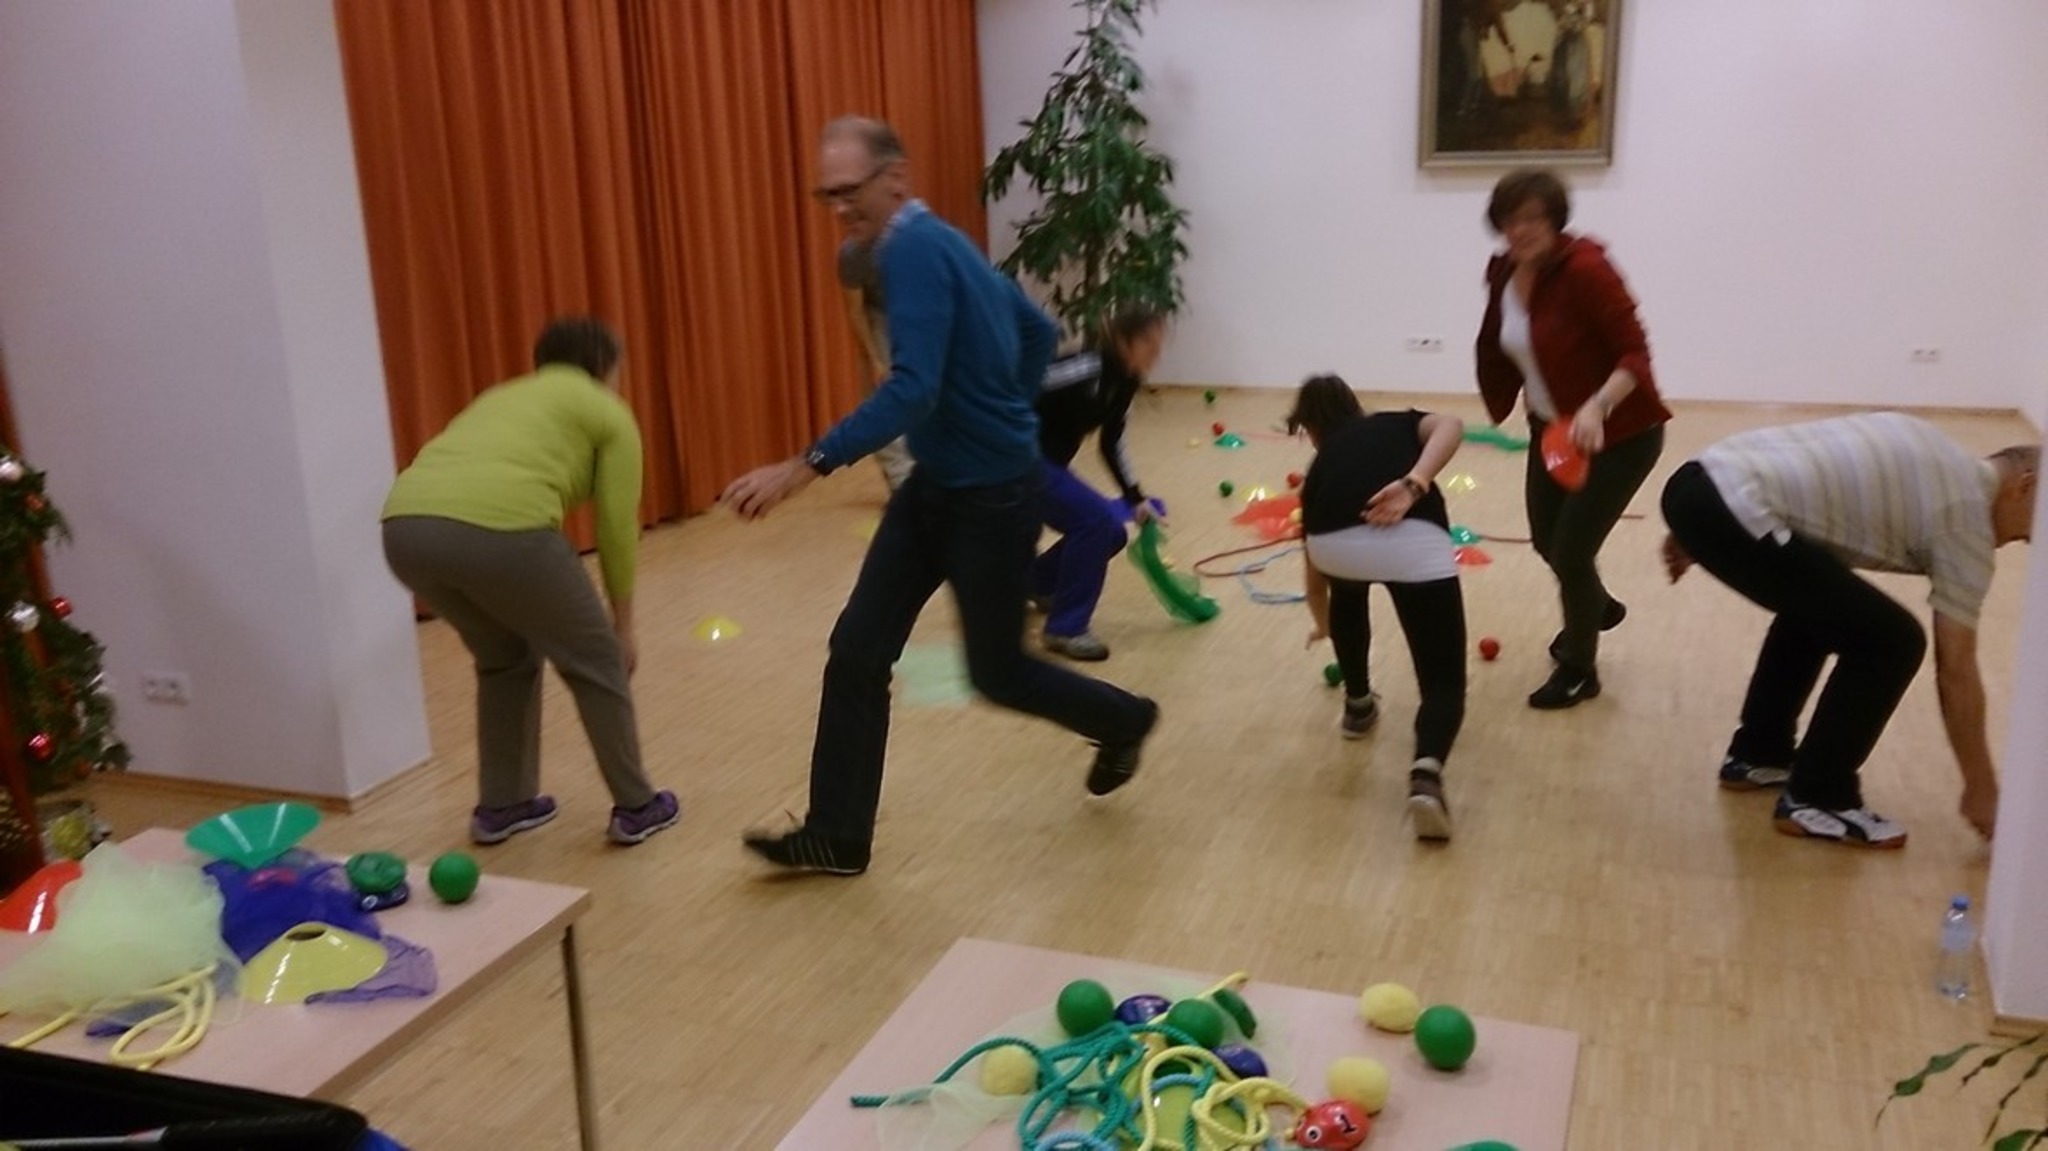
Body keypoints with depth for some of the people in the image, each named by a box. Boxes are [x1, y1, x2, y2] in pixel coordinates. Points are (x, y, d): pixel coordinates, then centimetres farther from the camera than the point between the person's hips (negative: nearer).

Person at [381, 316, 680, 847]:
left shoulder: (503, 397, 35)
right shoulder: (609, 416, 17)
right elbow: (616, 530, 12)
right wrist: (623, 625, 23)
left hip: (407, 528, 7)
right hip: (498, 529, -6)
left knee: (504, 658, 28)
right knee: (595, 661, 14)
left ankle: (500, 806, 33)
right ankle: (637, 807, 24)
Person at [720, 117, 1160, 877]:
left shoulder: (915, 251, -21)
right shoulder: (937, 244, 9)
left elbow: (912, 390, -34)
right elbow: (1038, 329, 20)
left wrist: (806, 466, -40)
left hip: (992, 494, -10)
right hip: (935, 484, 10)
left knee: (996, 672, 8)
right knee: (857, 651, 3)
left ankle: (1123, 723, 36)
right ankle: (837, 835, 11)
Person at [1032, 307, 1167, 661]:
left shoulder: (1124, 382, 4)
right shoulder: (1088, 369, -24)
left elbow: (1111, 445, 15)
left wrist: (1136, 499, 13)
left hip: (1046, 461, 9)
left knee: (1108, 530, 6)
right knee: (1096, 519, -19)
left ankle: (1034, 582, 30)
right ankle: (1065, 628, -8)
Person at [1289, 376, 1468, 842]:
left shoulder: (1323, 463, 37)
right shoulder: (1401, 423, 35)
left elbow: (1314, 568, 47)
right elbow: (1450, 426, 8)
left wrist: (1323, 624, 66)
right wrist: (1414, 484, -6)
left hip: (1338, 546, 2)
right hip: (1415, 544, -2)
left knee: (1347, 592, 40)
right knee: (1443, 680, 8)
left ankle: (1358, 706, 47)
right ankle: (1426, 774, -20)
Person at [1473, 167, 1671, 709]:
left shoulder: (1585, 268, -25)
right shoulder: (1503, 273, -3)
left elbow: (1634, 353, -27)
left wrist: (1596, 407, -41)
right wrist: (1505, 403, 15)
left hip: (1620, 434, -8)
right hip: (1552, 428, 8)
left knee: (1571, 550, -5)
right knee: (1546, 540, 19)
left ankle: (1579, 670, 19)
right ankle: (1599, 606, 52)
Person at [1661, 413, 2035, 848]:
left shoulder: (1930, 457, 28)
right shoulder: (1966, 517, 5)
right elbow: (1955, 669, 6)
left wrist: (1702, 531, 30)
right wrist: (1982, 789, 15)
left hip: (1697, 483, 10)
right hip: (1731, 509, -10)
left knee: (1815, 606, 30)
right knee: (1891, 642, 0)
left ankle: (1756, 755, 36)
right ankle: (1815, 798, 10)